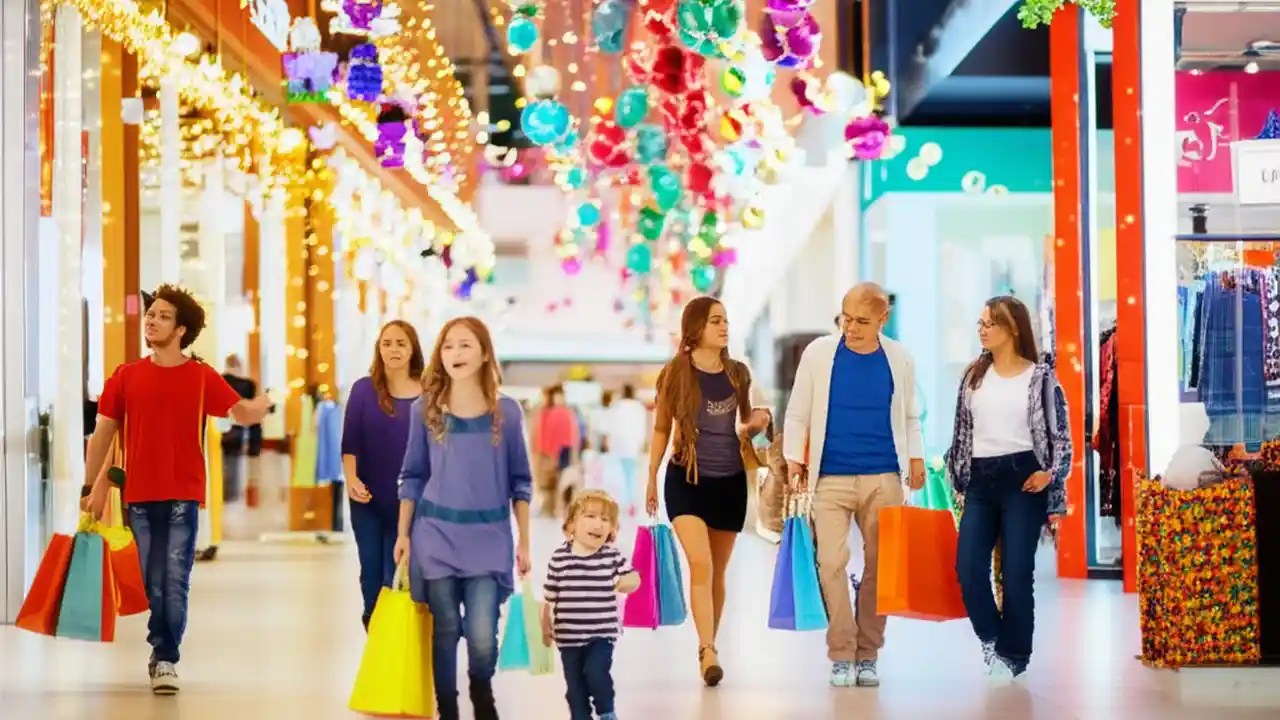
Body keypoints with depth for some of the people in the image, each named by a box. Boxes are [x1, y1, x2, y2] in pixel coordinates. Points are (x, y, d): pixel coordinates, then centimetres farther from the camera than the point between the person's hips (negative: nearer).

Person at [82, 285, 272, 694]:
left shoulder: (202, 377, 1)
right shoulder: (126, 377, 5)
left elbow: (243, 414, -3)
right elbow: (102, 434, 8)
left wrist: (261, 406, -27)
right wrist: (90, 487, 5)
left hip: (183, 495, -2)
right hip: (139, 495, 2)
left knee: (175, 581, -4)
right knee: (152, 582, 7)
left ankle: (165, 660, 4)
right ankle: (163, 656, 20)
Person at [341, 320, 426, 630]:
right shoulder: (364, 389, -1)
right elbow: (350, 443, -2)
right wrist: (351, 478, -18)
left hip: (409, 502, -1)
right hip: (368, 500, 1)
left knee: (397, 580, -1)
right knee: (371, 573, 8)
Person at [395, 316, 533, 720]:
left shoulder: (506, 411, 0)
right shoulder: (425, 409, 0)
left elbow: (520, 481, 5)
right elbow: (413, 477, 7)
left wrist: (524, 541, 5)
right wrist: (403, 534, 5)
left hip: (488, 537, -1)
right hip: (436, 535, 1)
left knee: (482, 635, -8)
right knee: (445, 630, 4)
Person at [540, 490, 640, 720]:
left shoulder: (613, 556, -4)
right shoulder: (560, 557, -5)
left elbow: (633, 578, 8)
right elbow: (549, 596, 3)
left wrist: (625, 582, -16)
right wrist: (545, 626, 8)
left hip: (602, 633, -1)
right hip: (569, 635, 1)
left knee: (596, 672, -17)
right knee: (575, 685, 7)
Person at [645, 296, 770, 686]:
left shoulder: (738, 373, 5)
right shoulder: (676, 373, -4)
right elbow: (661, 429, 5)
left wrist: (758, 421, -6)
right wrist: (651, 479, 4)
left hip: (730, 481, 3)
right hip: (686, 480, -3)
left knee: (717, 571, 10)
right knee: (700, 564, -19)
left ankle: (709, 648, 23)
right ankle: (708, 653, -24)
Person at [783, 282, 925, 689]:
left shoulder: (899, 358, 4)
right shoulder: (818, 353, -1)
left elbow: (909, 415, 14)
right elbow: (797, 414, 4)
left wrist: (916, 457, 2)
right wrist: (794, 458, -5)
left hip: (883, 479, 2)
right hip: (830, 479, -1)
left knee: (879, 566, 5)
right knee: (831, 563, -9)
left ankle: (868, 655, 15)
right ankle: (842, 655, -1)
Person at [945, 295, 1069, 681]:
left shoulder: (1039, 374, 0)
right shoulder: (974, 374, 12)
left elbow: (1061, 431, -2)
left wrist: (1050, 473, -16)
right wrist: (959, 477, 14)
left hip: (1022, 478, -4)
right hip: (980, 480, 4)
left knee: (1016, 572, -2)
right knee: (968, 568, -5)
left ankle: (1014, 655, 10)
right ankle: (992, 638, 16)